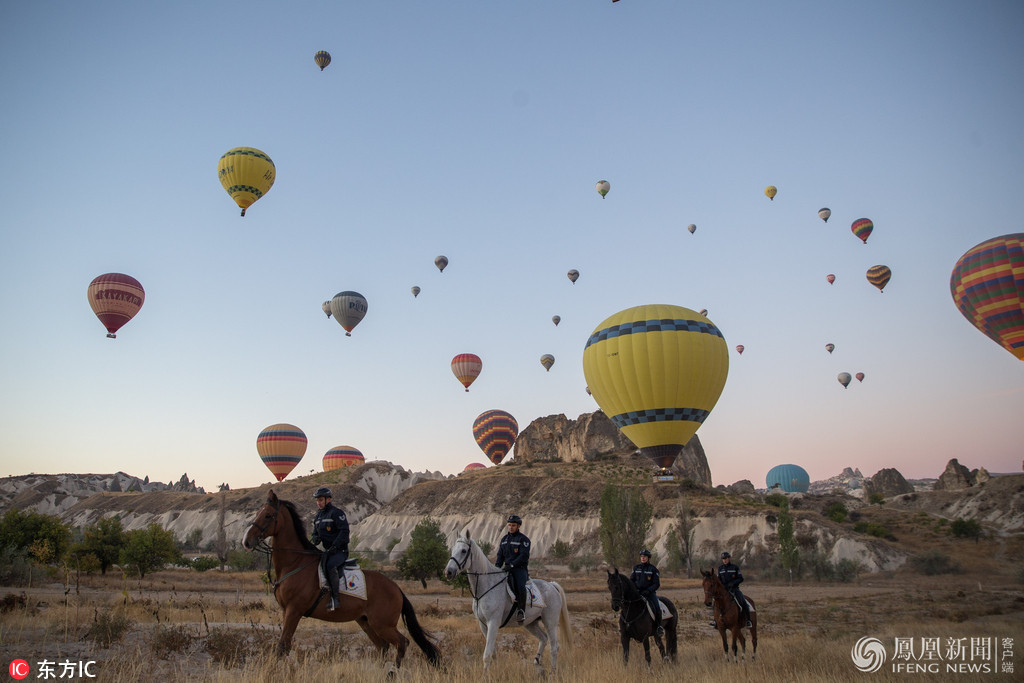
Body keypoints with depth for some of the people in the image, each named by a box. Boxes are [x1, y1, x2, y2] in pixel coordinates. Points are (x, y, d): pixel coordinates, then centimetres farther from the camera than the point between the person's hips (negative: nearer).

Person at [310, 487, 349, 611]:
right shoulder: (318, 515, 15)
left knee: (330, 565, -34)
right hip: (328, 551, 9)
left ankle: (334, 599, -29)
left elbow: (344, 531, -17)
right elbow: (315, 532, 20)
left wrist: (334, 546, -24)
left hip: (340, 551, -9)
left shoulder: (336, 512, -9)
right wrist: (315, 538, -4)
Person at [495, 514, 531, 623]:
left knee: (520, 586, -31)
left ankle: (521, 611, -20)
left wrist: (511, 565, -23)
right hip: (507, 568, 6)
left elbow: (524, 556, -14)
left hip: (520, 568, -6)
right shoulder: (504, 539, 16)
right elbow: (500, 555, 17)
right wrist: (497, 567, -1)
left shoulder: (523, 539, -4)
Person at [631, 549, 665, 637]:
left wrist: (648, 590, -16)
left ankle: (659, 626, 1)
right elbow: (631, 580, 15)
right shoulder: (636, 568, 9)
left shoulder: (653, 569, 0)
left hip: (650, 592, -3)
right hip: (637, 592, 3)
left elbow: (657, 584, -2)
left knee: (657, 607, -22)